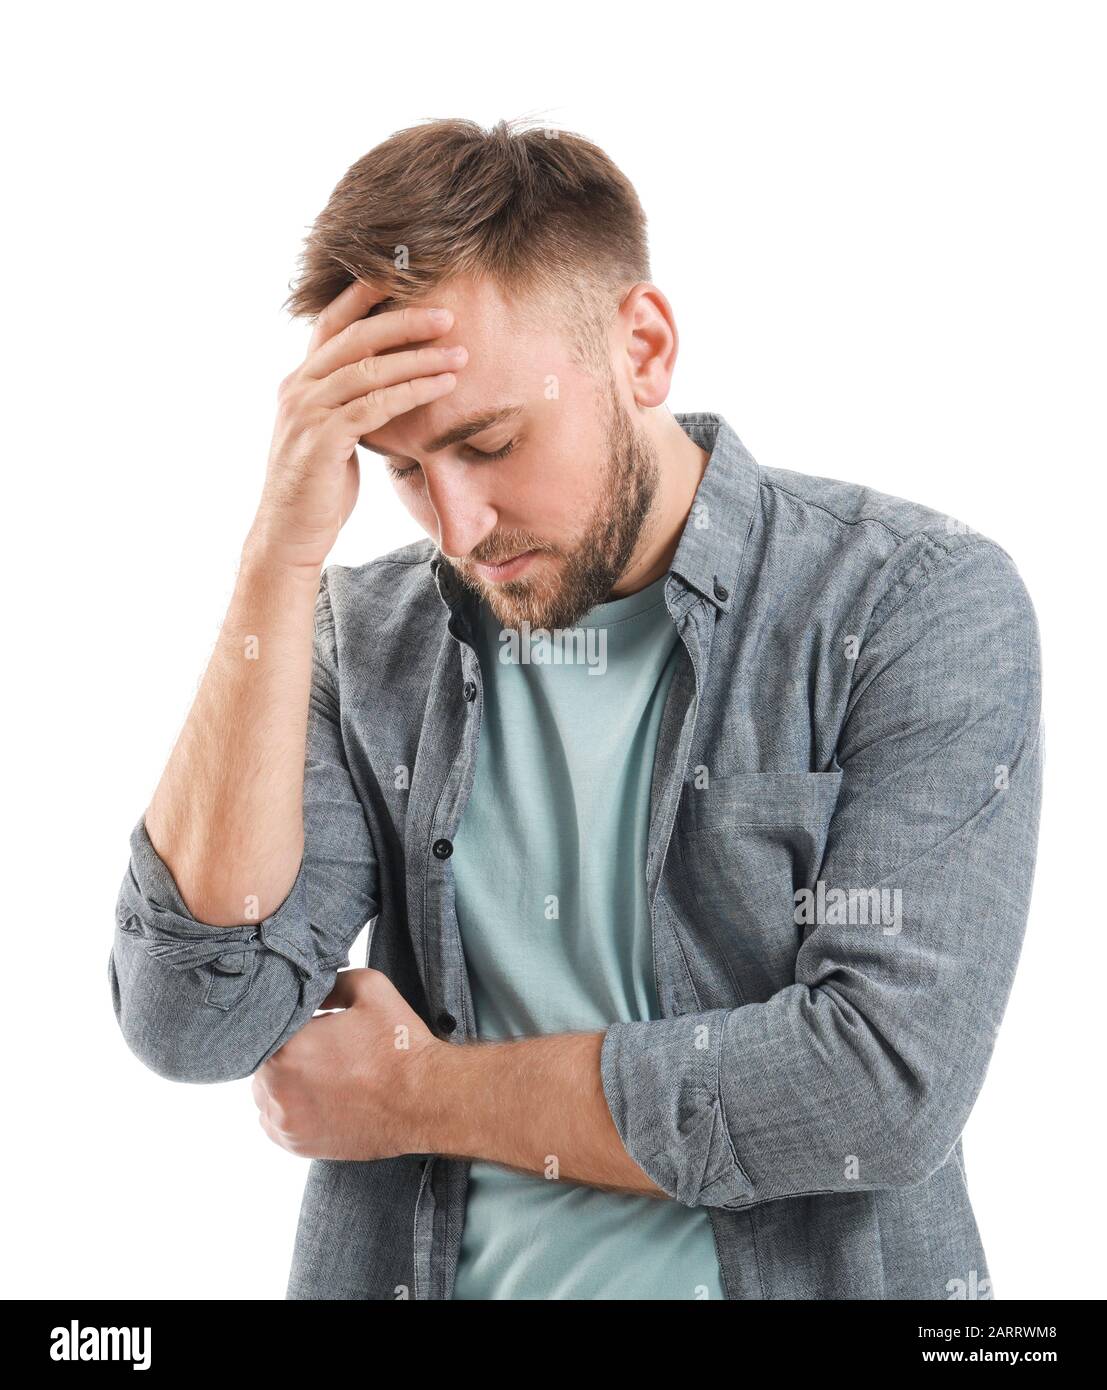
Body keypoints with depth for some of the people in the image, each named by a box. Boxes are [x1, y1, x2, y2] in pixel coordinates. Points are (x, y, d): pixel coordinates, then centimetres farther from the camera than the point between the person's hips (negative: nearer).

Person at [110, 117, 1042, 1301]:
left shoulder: (923, 605, -6)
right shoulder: (370, 640, 3)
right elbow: (193, 1021, -7)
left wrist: (421, 1092, -6)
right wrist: (282, 552, -12)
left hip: (794, 1271, -1)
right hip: (413, 1267, 2)